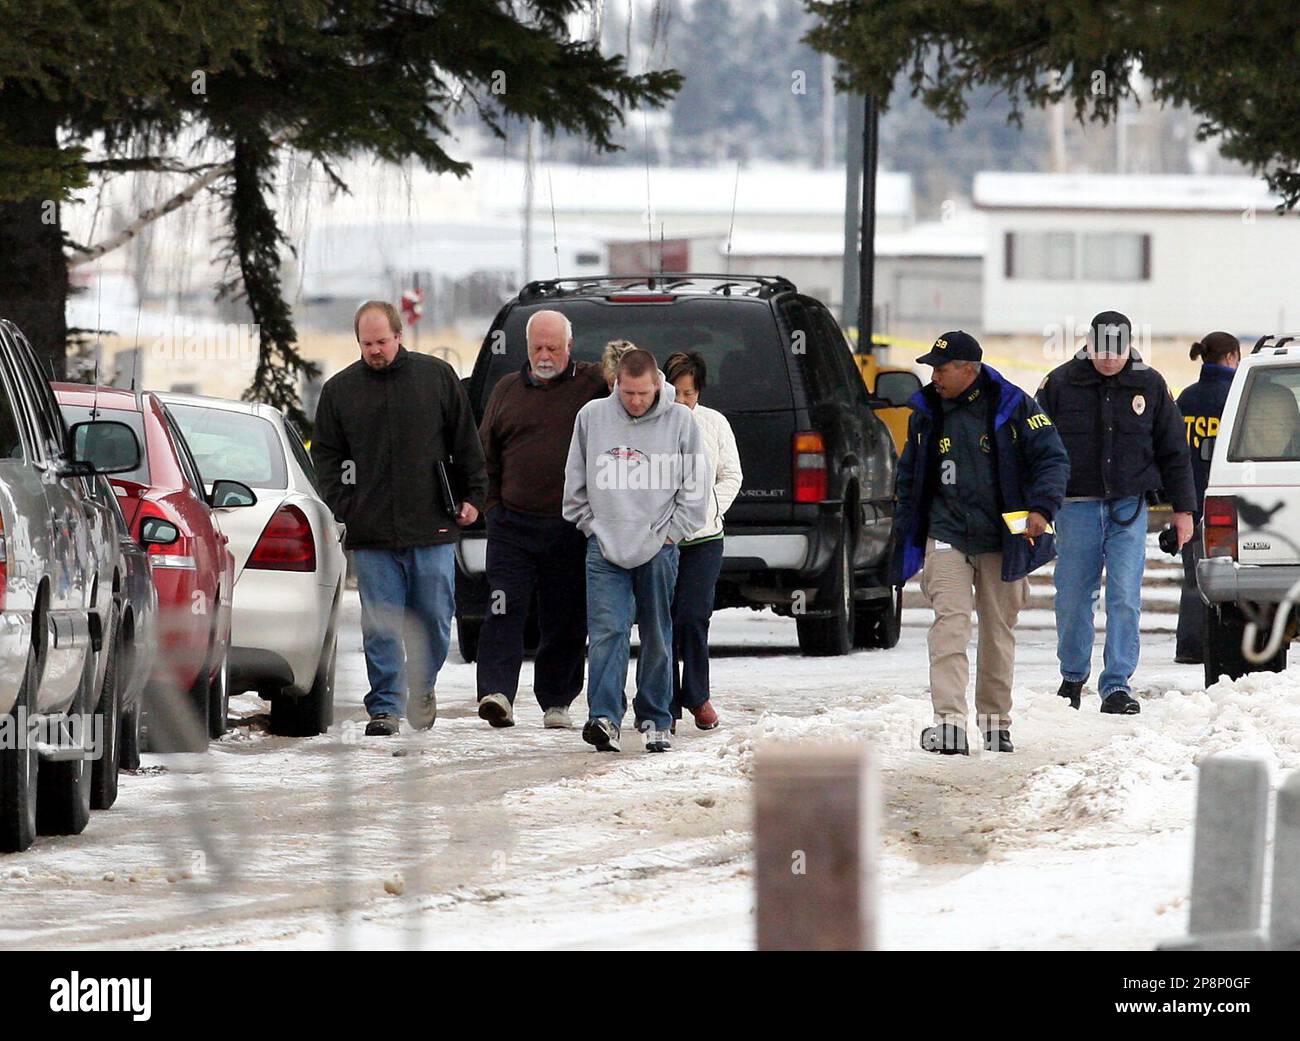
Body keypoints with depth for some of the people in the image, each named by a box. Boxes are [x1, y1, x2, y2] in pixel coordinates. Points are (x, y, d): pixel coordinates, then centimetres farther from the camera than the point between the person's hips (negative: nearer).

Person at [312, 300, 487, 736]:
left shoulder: (437, 377, 5)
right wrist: (338, 513, 0)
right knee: (380, 627, -2)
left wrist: (472, 495, 4)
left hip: (432, 530, 0)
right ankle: (385, 705, 1)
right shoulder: (339, 390, 7)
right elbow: (327, 457, 10)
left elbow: (465, 442, 10)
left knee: (434, 618, 5)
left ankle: (422, 688, 26)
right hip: (371, 534, 0)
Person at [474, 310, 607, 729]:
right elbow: (486, 452, 16)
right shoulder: (507, 390, 12)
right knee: (504, 611, -12)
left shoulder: (594, 384, 4)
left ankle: (556, 702, 15)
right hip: (512, 526, 1)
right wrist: (494, 503, 9)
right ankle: (497, 693, -17)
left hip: (572, 531, -1)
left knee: (566, 621, 5)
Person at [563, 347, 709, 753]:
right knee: (606, 633, -10)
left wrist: (672, 531, -2)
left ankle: (655, 720, 15)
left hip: (658, 550, 0)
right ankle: (604, 717, -18)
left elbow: (697, 484, 4)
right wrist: (590, 524, 5)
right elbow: (576, 481, 13)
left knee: (658, 640, 6)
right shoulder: (592, 416, 3)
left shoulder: (680, 421, -1)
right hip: (605, 549, 0)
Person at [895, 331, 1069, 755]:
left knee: (999, 631, 8)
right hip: (947, 536, 1)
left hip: (1002, 540, -1)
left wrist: (1041, 508, -20)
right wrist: (903, 539, 16)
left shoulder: (1014, 407, -4)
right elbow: (909, 479, 18)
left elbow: (1052, 459, -4)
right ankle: (949, 720, -23)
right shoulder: (927, 414, 8)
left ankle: (995, 719, 22)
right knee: (950, 623, -15)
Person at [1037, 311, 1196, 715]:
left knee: (1125, 598, -9)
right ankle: (1072, 677, 27)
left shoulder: (1150, 386, 3)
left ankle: (1117, 686, -7)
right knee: (1073, 598, 7)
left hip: (1129, 508, 0)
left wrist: (1182, 508, 9)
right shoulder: (1059, 384, -1)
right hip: (1076, 507, 0)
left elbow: (1173, 451, 10)